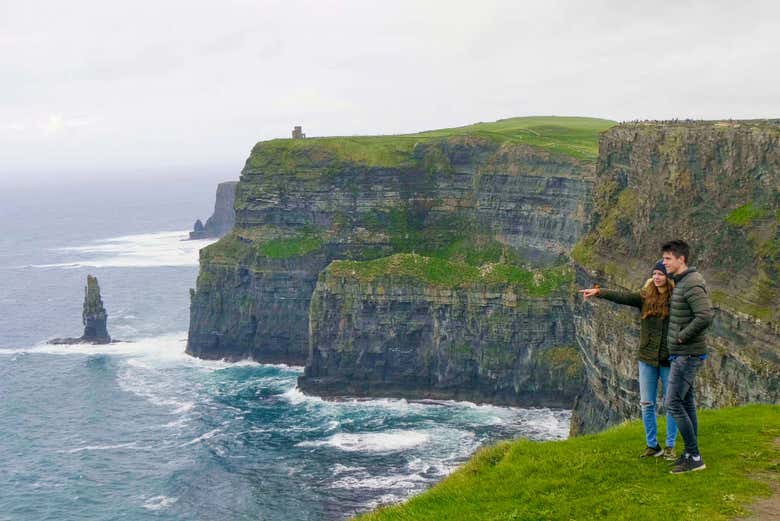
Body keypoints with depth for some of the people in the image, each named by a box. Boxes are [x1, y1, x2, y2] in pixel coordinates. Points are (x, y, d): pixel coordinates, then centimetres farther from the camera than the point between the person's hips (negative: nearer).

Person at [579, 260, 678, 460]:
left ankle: (670, 447, 17)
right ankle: (652, 445, 19)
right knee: (646, 404, 8)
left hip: (669, 360, -3)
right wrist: (599, 292, -26)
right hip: (647, 358, 3)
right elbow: (622, 297, -11)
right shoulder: (645, 297, 2)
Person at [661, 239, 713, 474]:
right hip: (682, 354, 10)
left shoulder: (692, 284, -19)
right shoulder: (680, 282, 12)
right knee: (686, 402, 14)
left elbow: (705, 316, -30)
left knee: (674, 403, -9)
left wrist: (682, 336, -19)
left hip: (687, 355, -10)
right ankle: (691, 453, 21)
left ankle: (694, 457, -3)